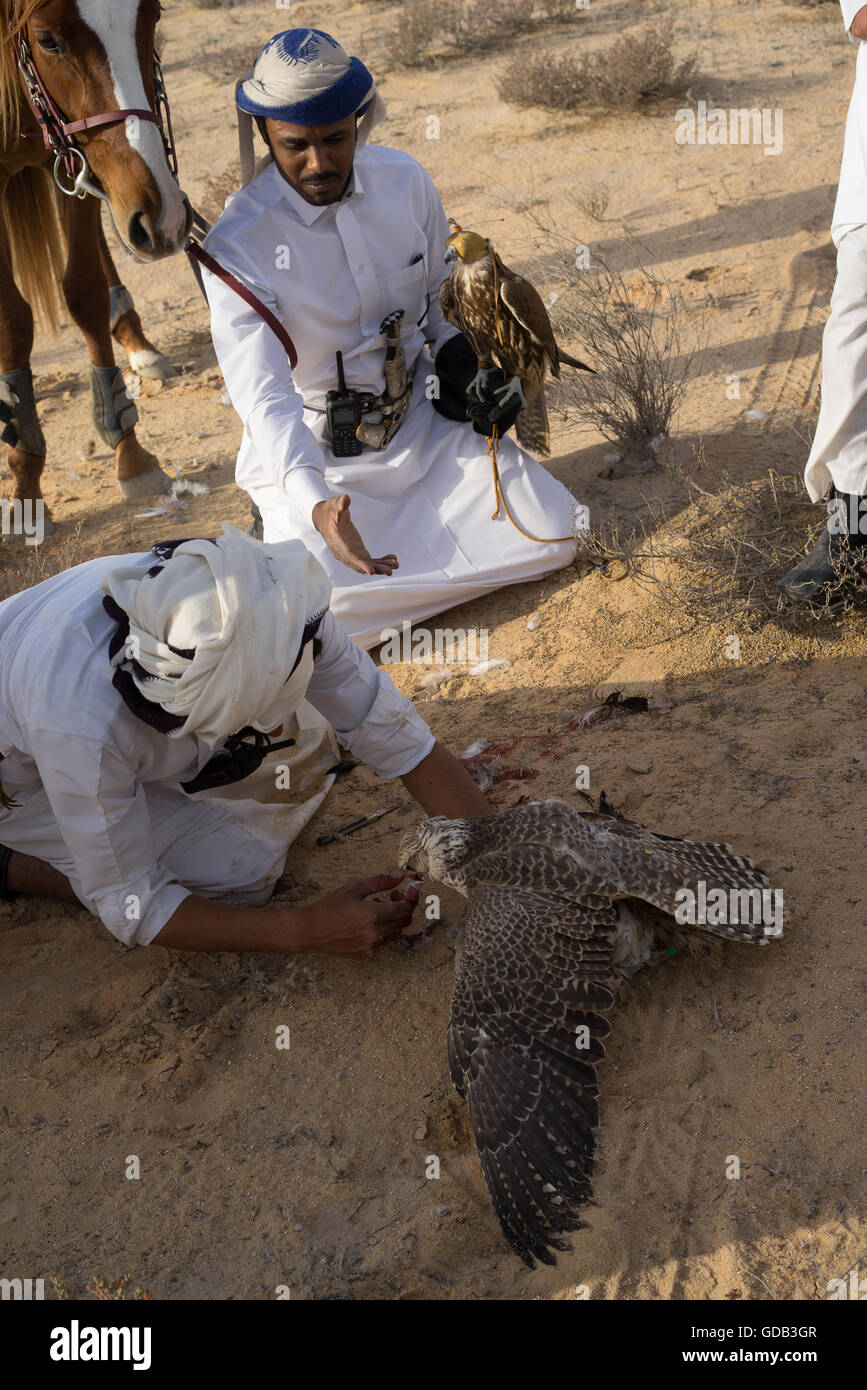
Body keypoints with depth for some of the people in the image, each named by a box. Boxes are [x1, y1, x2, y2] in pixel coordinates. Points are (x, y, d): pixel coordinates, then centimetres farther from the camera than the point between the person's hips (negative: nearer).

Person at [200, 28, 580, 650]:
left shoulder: (405, 179, -6)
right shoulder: (236, 246, -22)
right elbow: (262, 394, -30)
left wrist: (466, 364, -9)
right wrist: (316, 503, -46)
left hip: (422, 417, 4)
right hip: (312, 449, -4)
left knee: (552, 536, -7)